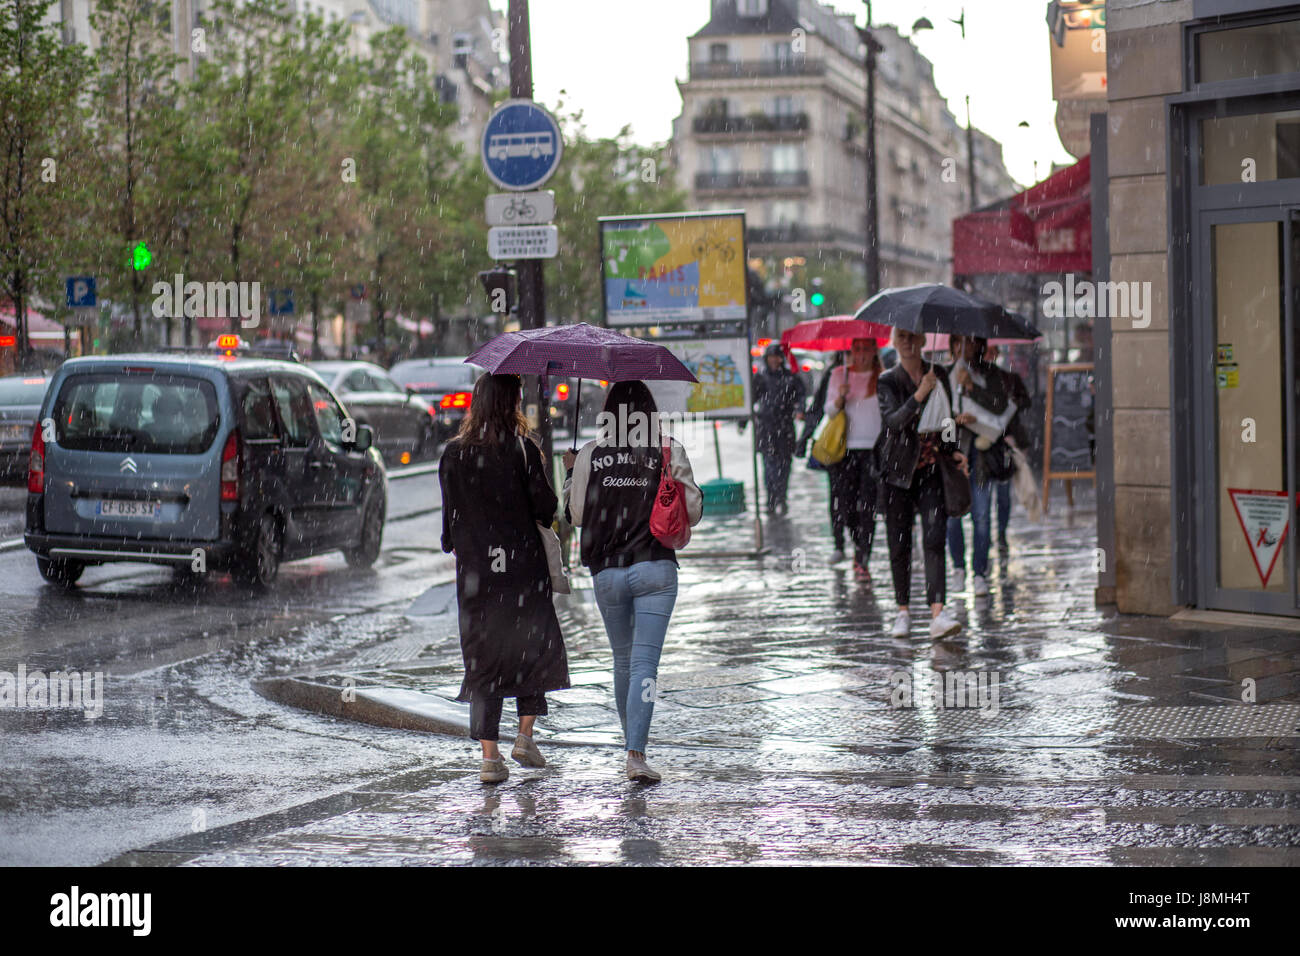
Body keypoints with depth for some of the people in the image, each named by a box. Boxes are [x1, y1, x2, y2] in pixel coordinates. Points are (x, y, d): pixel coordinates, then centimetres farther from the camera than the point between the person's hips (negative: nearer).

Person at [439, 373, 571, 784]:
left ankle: (489, 756, 1)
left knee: (483, 657, 5)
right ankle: (525, 735, 7)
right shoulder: (522, 451, -8)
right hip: (522, 565, -3)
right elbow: (545, 508, -8)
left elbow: (450, 514, 7)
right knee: (536, 645, 15)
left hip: (474, 569, 3)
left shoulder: (453, 455, 2)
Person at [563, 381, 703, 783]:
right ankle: (636, 754, -17)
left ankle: (632, 741, 31)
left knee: (623, 659, 18)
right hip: (655, 568, -2)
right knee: (645, 661, -6)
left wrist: (570, 473, 23)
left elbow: (576, 514, 8)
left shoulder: (589, 455, 3)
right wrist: (690, 491, 23)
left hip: (606, 572, 2)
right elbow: (692, 512, 1)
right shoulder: (669, 451, 0)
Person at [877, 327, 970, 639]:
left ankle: (937, 614, -21)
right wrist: (920, 395, -30)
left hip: (932, 469, 1)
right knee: (899, 542, 3)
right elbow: (892, 421, -19)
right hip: (899, 469, -1)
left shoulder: (939, 374, 8)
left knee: (934, 538, -12)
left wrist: (953, 451, 6)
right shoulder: (889, 381, -2)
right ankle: (903, 612, 16)